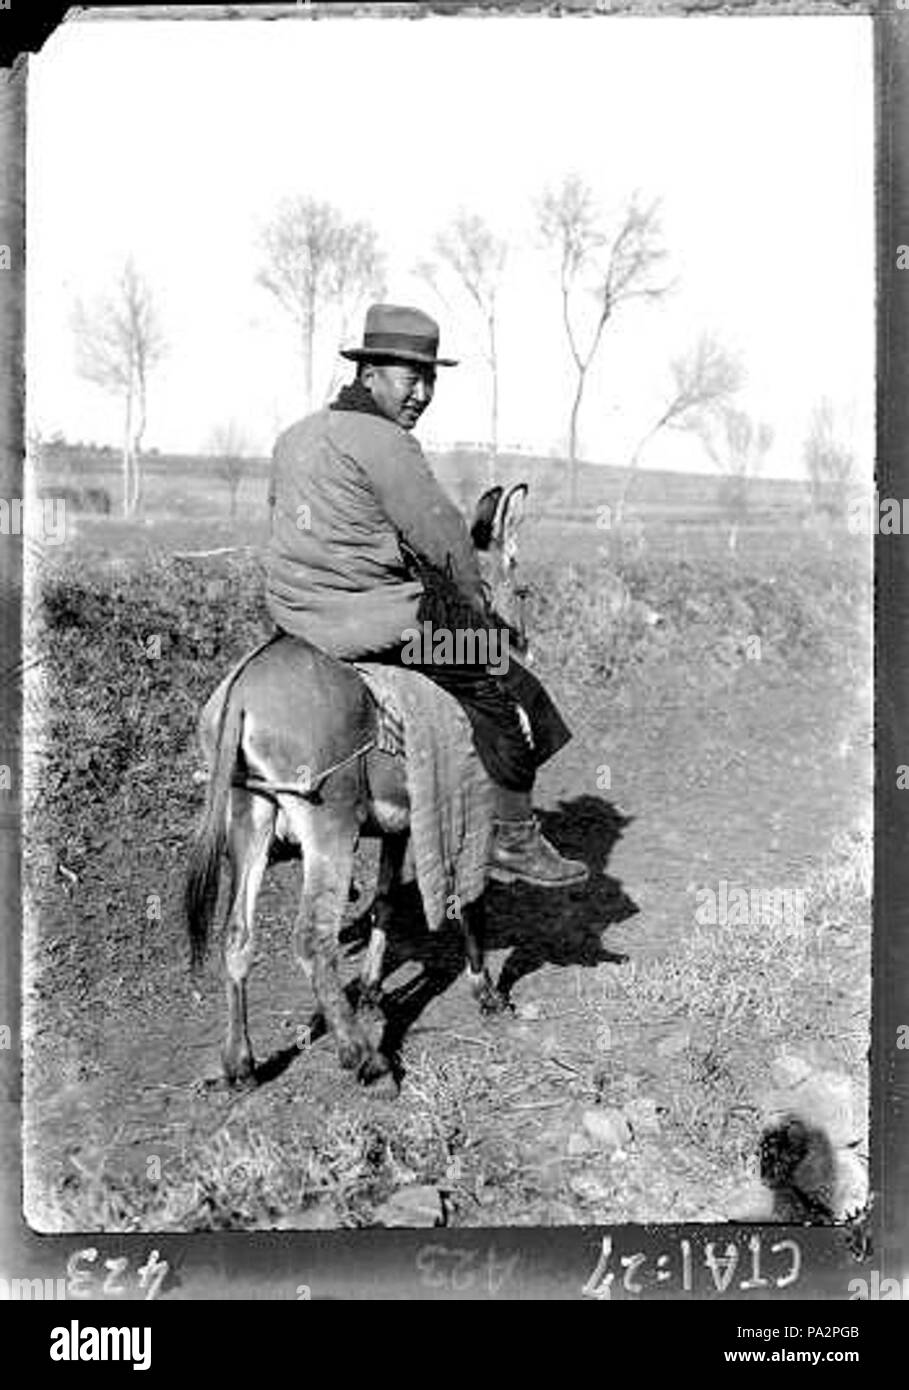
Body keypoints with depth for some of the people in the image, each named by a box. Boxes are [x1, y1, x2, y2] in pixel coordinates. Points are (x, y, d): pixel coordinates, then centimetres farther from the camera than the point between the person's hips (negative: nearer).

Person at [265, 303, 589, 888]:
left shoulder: (294, 436, 13)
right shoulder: (384, 442, -15)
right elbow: (443, 539, -17)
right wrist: (477, 611, -5)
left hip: (290, 611, 10)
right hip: (371, 623, -10)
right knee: (502, 686, 1)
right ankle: (515, 839, 9)